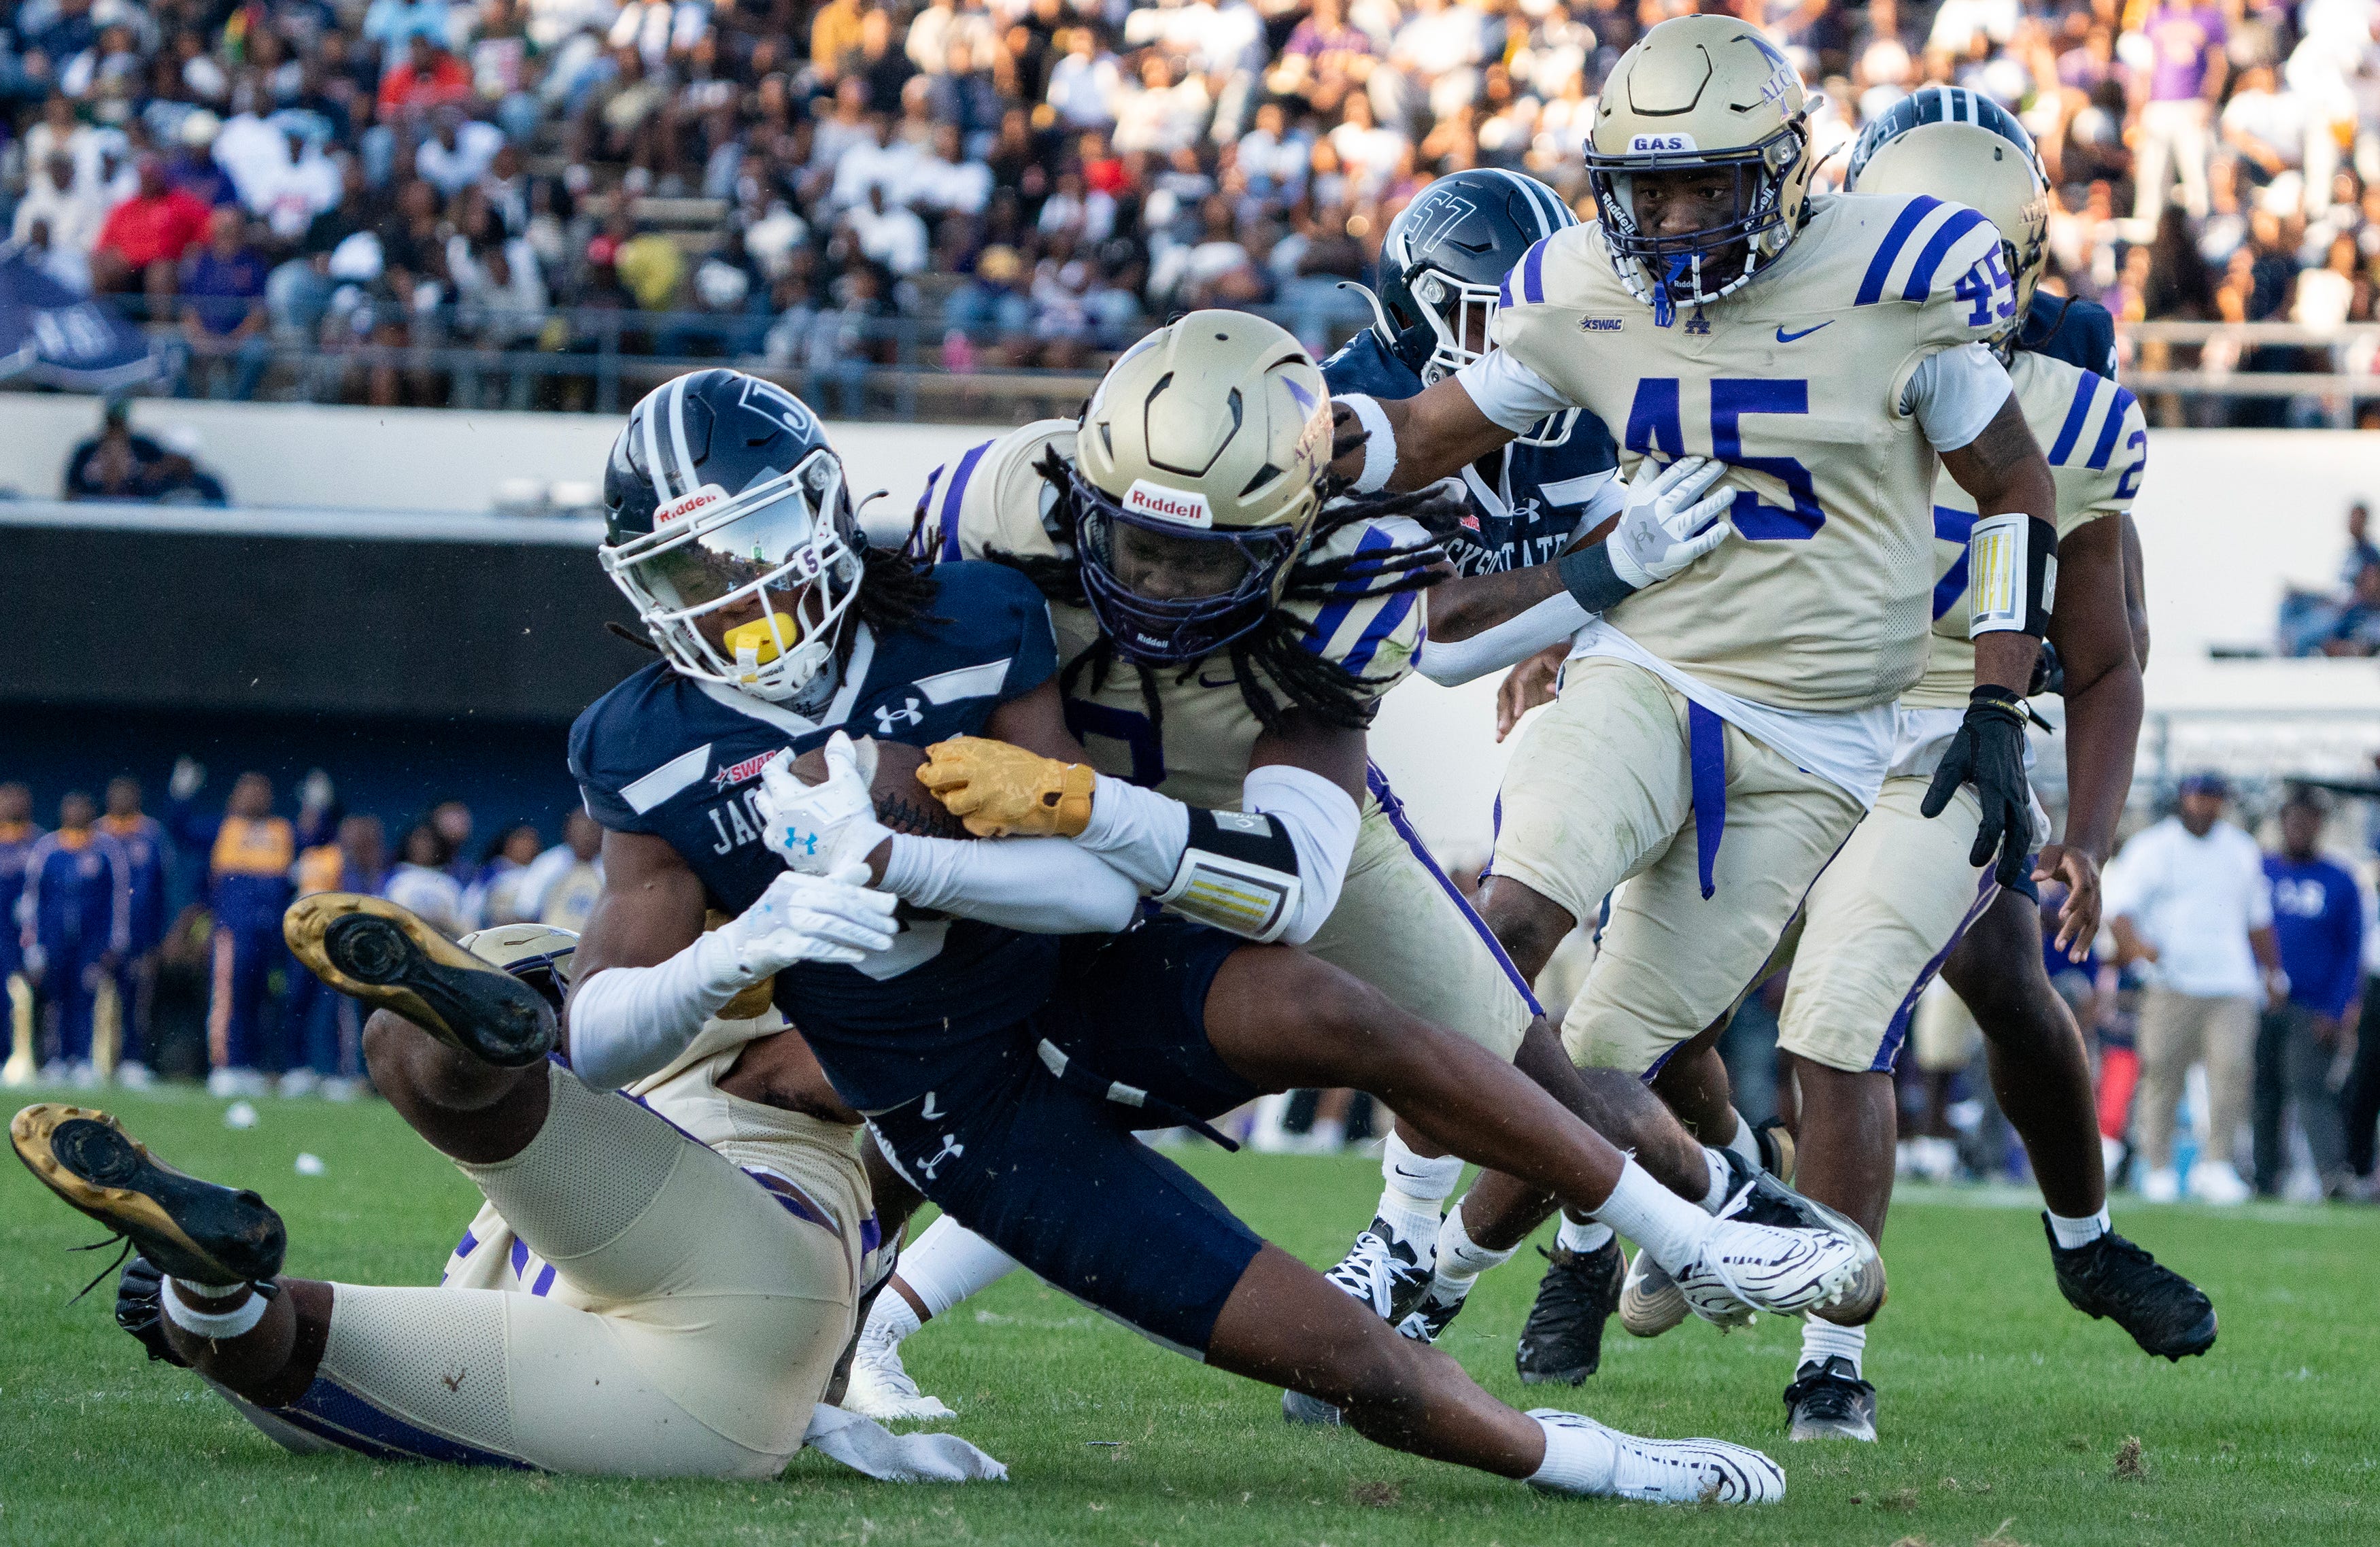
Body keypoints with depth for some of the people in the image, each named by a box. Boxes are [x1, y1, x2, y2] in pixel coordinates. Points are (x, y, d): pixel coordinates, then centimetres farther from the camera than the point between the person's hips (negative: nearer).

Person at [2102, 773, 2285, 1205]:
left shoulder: (2241, 851, 18)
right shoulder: (2150, 848, 4)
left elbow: (2258, 918, 28)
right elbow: (2118, 909, -6)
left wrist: (2272, 972, 24)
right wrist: (2136, 944, -25)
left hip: (2232, 986, 3)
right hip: (2170, 982, -3)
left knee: (2233, 1067, -14)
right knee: (2161, 1072, -6)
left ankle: (2216, 1165, -10)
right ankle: (2159, 1169, 2)